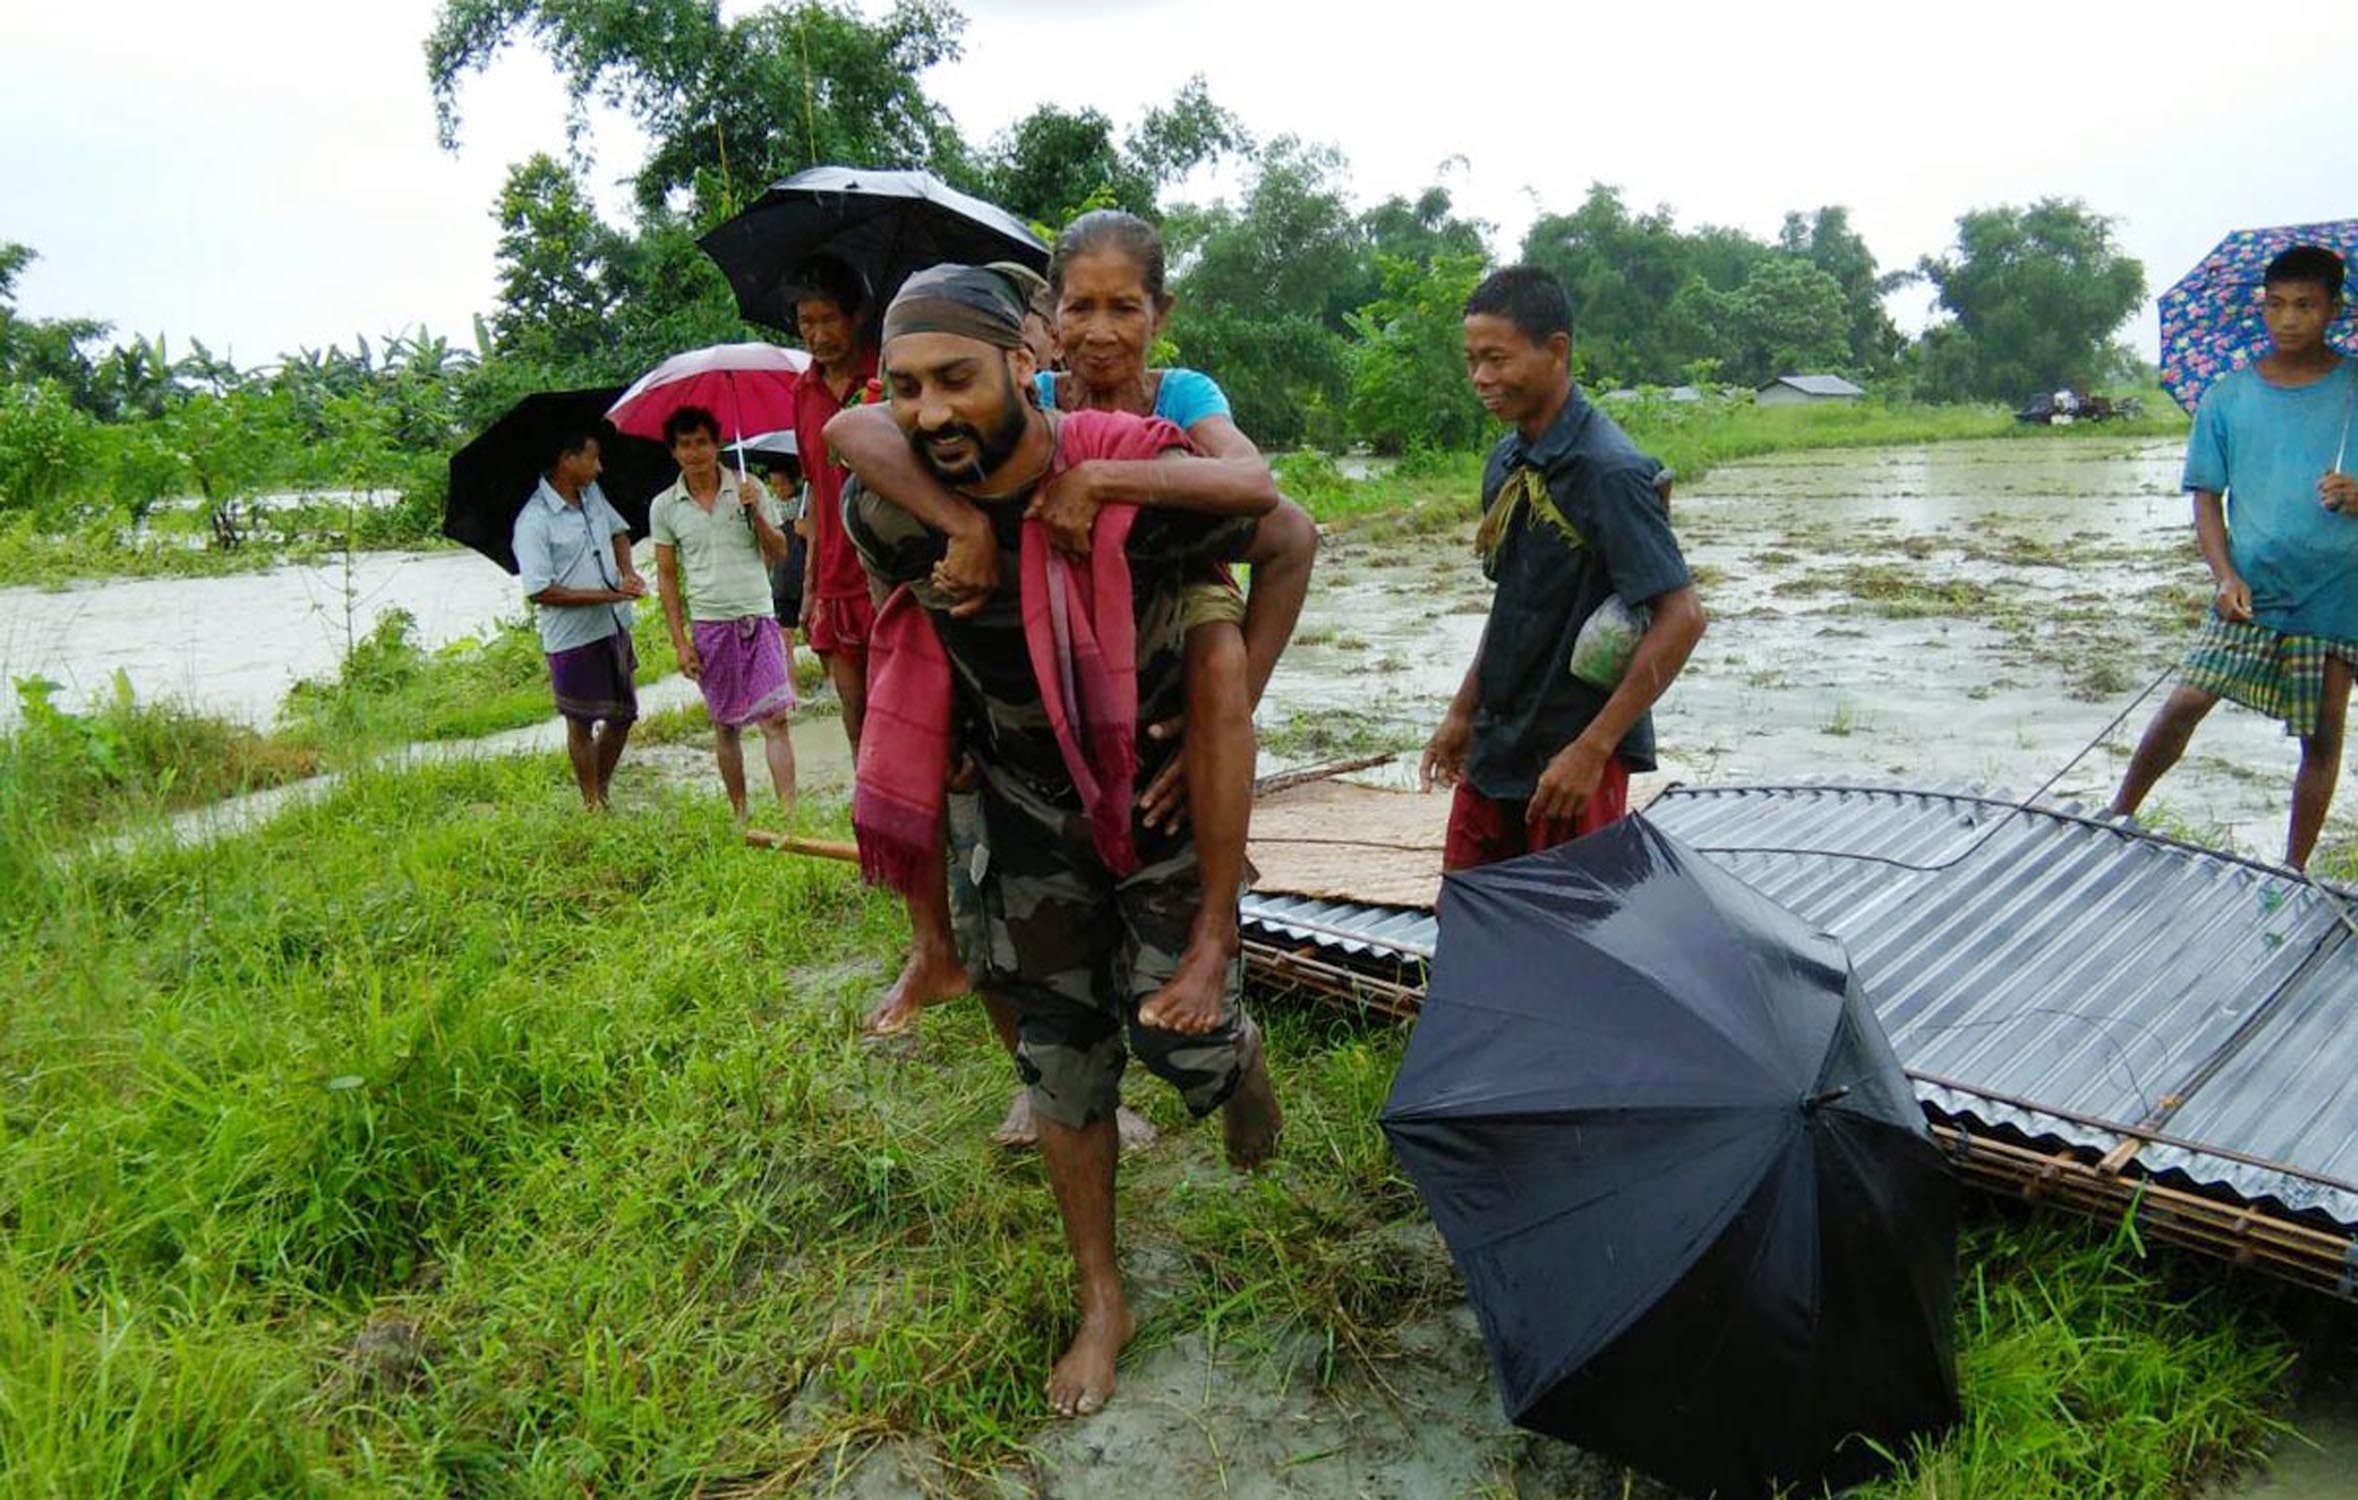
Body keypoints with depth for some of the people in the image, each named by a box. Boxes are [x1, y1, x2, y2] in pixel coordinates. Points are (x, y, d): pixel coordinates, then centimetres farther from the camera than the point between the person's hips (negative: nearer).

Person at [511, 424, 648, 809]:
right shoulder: (534, 521, -18)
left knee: (624, 714, 16)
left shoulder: (592, 494, 5)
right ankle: (591, 804, 21)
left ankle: (602, 789, 35)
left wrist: (628, 572, 2)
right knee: (581, 724, 7)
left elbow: (618, 531, 23)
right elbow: (539, 590, -21)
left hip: (614, 626, 7)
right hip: (572, 636, -7)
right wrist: (607, 594, -22)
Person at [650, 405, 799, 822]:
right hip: (708, 626, 1)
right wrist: (680, 641, 1)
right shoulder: (664, 507, 4)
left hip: (757, 617, -1)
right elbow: (667, 576, 6)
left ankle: (789, 815, -8)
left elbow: (780, 553, 3)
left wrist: (755, 513, -14)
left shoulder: (749, 488, 2)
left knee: (774, 719, -8)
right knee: (725, 726, 8)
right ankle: (740, 815, 18)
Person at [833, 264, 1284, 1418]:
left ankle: (1238, 1053, 38)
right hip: (1032, 808, 3)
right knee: (1059, 1054, 7)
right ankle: (1101, 1301, 26)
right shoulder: (889, 516, -18)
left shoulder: (1132, 484, -25)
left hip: (1164, 793, -2)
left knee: (1180, 1038, -3)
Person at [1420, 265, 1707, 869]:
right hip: (1496, 748, 8)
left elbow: (1681, 617, -22)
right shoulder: (1509, 460, 7)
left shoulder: (1607, 470, -19)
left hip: (1573, 757, -8)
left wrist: (1591, 750, -22)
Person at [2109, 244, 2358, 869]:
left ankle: (2293, 870, 18)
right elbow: (2207, 497, 5)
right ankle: (2119, 816, 5)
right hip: (2252, 589, 0)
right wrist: (2226, 576, -8)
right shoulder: (2227, 398, 5)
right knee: (2185, 702, -12)